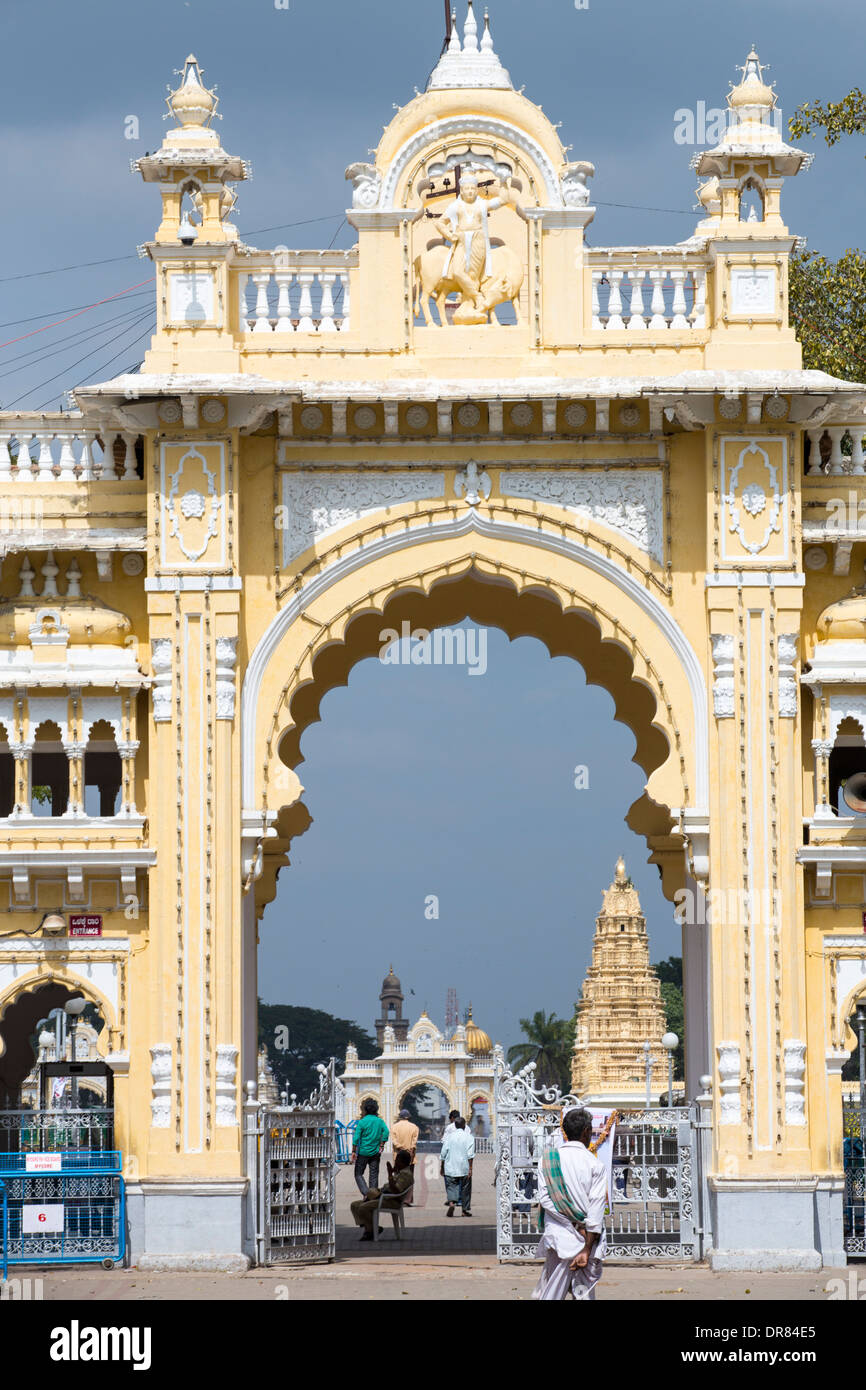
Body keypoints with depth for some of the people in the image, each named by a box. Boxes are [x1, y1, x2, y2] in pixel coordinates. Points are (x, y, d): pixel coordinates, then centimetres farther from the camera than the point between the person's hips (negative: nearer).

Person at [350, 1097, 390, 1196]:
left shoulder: (362, 1122, -7)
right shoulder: (380, 1121, 1)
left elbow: (356, 1138, -9)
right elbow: (386, 1132, -11)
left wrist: (354, 1152, -4)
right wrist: (381, 1146, -4)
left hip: (363, 1152, -3)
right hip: (375, 1153, 3)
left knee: (358, 1174, 5)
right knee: (374, 1175, 9)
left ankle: (366, 1193, -13)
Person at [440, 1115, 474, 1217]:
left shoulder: (449, 1137, 3)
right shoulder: (468, 1137, -3)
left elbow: (443, 1153, 5)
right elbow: (470, 1154, -10)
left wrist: (442, 1166, 14)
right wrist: (470, 1168, -10)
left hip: (450, 1168, 1)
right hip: (464, 1168, -1)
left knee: (451, 1187, 1)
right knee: (465, 1188, 10)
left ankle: (451, 1203, -26)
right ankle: (465, 1209, 14)